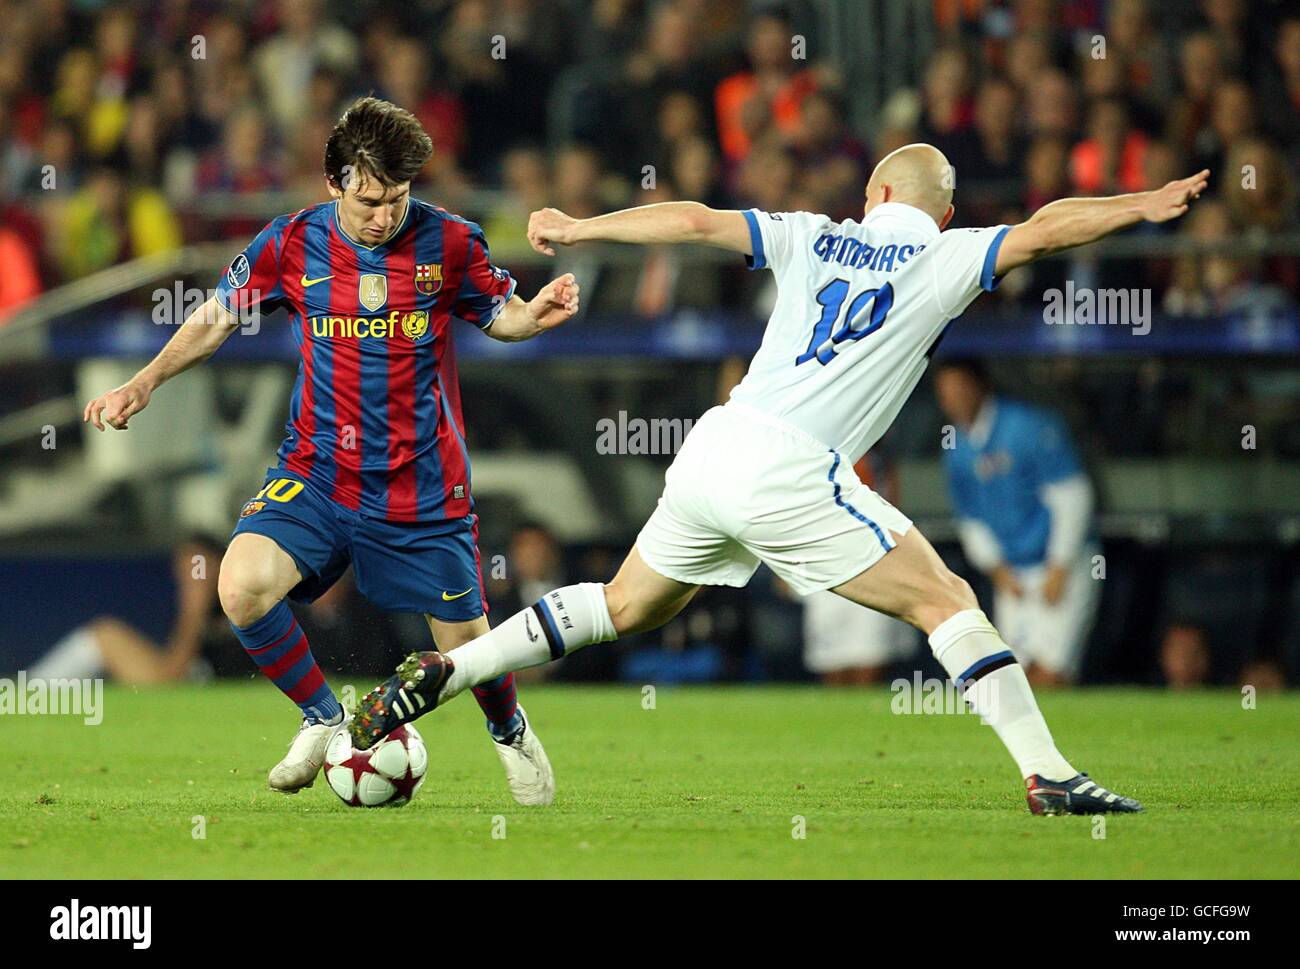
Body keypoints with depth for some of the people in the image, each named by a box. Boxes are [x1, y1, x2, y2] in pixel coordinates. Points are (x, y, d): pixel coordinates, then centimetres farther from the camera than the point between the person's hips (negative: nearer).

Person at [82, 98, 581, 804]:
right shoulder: (292, 244, -5)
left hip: (422, 485, -1)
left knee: (466, 647, 4)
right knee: (243, 587, -24)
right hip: (318, 473, 1)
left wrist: (538, 314, -12)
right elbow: (218, 317, 10)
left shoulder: (447, 242, -7)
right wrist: (144, 383, -1)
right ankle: (322, 718, 1)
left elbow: (499, 316, 10)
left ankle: (509, 730, 41)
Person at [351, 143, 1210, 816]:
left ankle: (439, 674, 20)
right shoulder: (945, 260, 5)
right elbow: (1043, 230, -3)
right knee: (946, 602, -2)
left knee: (625, 608, 25)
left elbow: (697, 221, 11)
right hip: (787, 474, -5)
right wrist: (1142, 206, 8)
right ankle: (1049, 775, -11)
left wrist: (577, 228, 19)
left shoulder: (815, 238, 16)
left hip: (712, 450, 5)